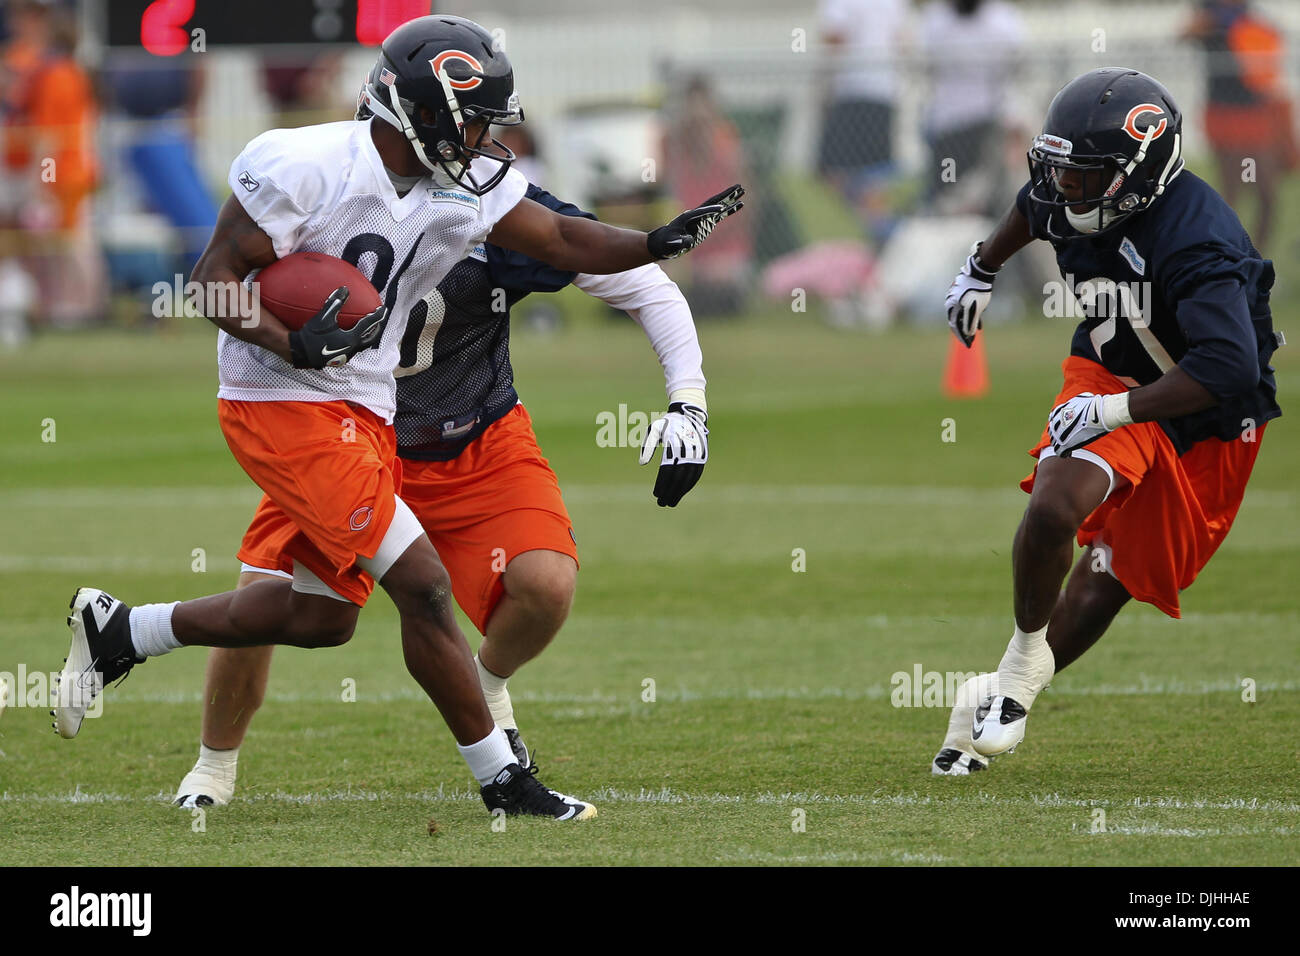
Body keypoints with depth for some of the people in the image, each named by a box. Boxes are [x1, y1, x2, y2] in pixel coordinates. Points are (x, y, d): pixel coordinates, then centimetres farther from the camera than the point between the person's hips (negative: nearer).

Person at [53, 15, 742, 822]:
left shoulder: (468, 186, 3)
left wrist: (662, 242, -12)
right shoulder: (306, 168, -19)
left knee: (324, 616, 14)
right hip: (285, 404, -9)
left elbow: (564, 241, 5)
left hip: (362, 410, 9)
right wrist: (296, 346, -31)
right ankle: (501, 778, -1)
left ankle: (118, 631, 27)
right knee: (423, 584, -11)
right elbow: (214, 279, -17)